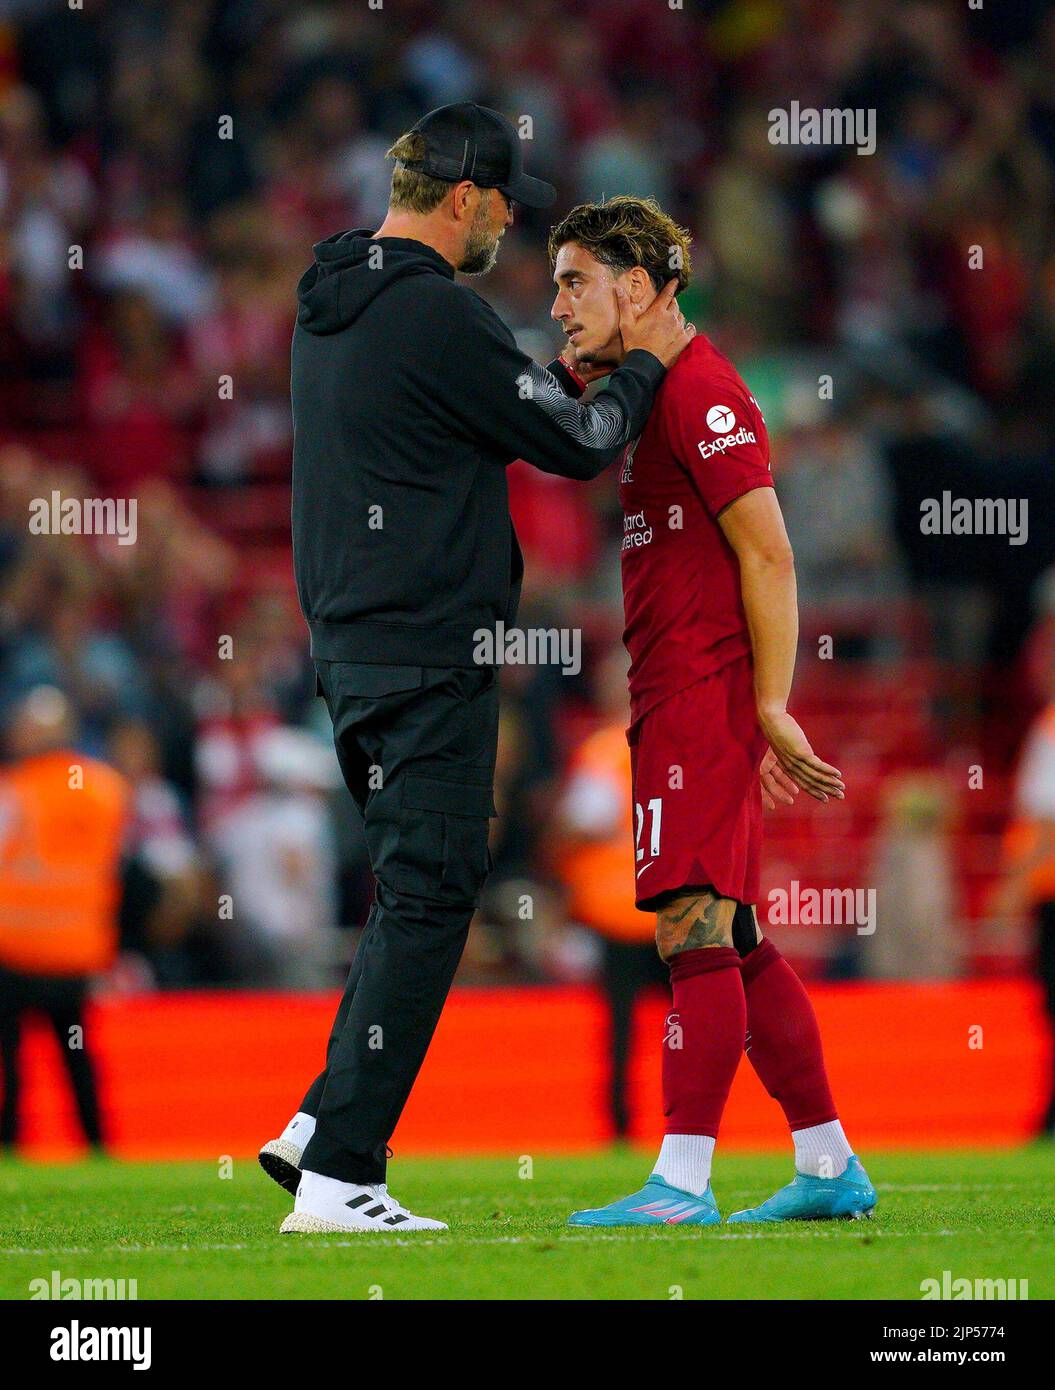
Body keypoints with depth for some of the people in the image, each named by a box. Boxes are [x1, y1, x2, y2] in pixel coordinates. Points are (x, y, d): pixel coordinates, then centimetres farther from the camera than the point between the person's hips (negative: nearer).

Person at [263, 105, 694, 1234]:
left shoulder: (328, 304, 14)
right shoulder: (435, 313, -16)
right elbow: (577, 444, -10)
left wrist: (568, 373, 21)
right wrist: (643, 365, 7)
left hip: (348, 649, 10)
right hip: (430, 653, -10)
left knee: (418, 892, 18)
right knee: (426, 899, -7)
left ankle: (324, 1125, 12)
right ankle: (338, 1175, -9)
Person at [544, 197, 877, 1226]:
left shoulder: (697, 389, -11)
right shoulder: (640, 393, 20)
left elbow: (767, 554, -15)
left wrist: (770, 707, -16)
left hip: (706, 697, -10)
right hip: (672, 702, 10)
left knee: (695, 929, -13)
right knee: (733, 946, 11)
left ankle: (682, 1183, -16)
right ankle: (829, 1167, 15)